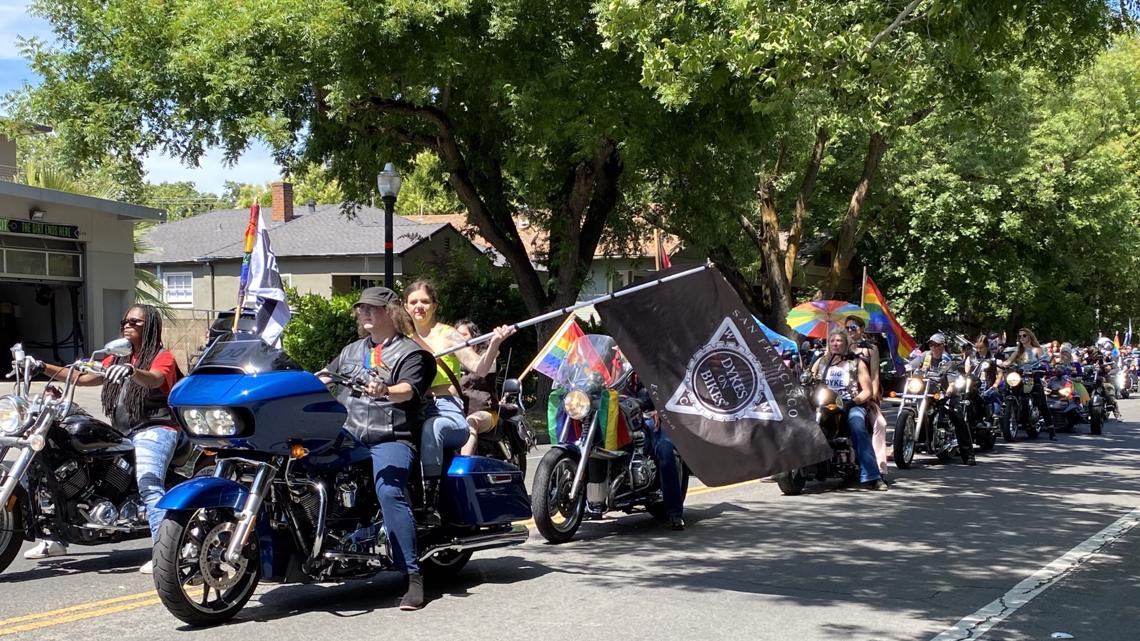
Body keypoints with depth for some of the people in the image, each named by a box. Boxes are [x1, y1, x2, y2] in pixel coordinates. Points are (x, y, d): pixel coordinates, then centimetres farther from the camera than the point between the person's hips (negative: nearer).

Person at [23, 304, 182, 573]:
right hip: (122, 435, 8)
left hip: (153, 431, -8)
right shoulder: (118, 360, 23)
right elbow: (83, 378, 15)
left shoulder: (162, 357, 1)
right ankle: (56, 538, 21)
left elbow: (154, 380, -21)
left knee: (149, 486, -29)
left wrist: (131, 371, -43)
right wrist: (44, 368, 5)